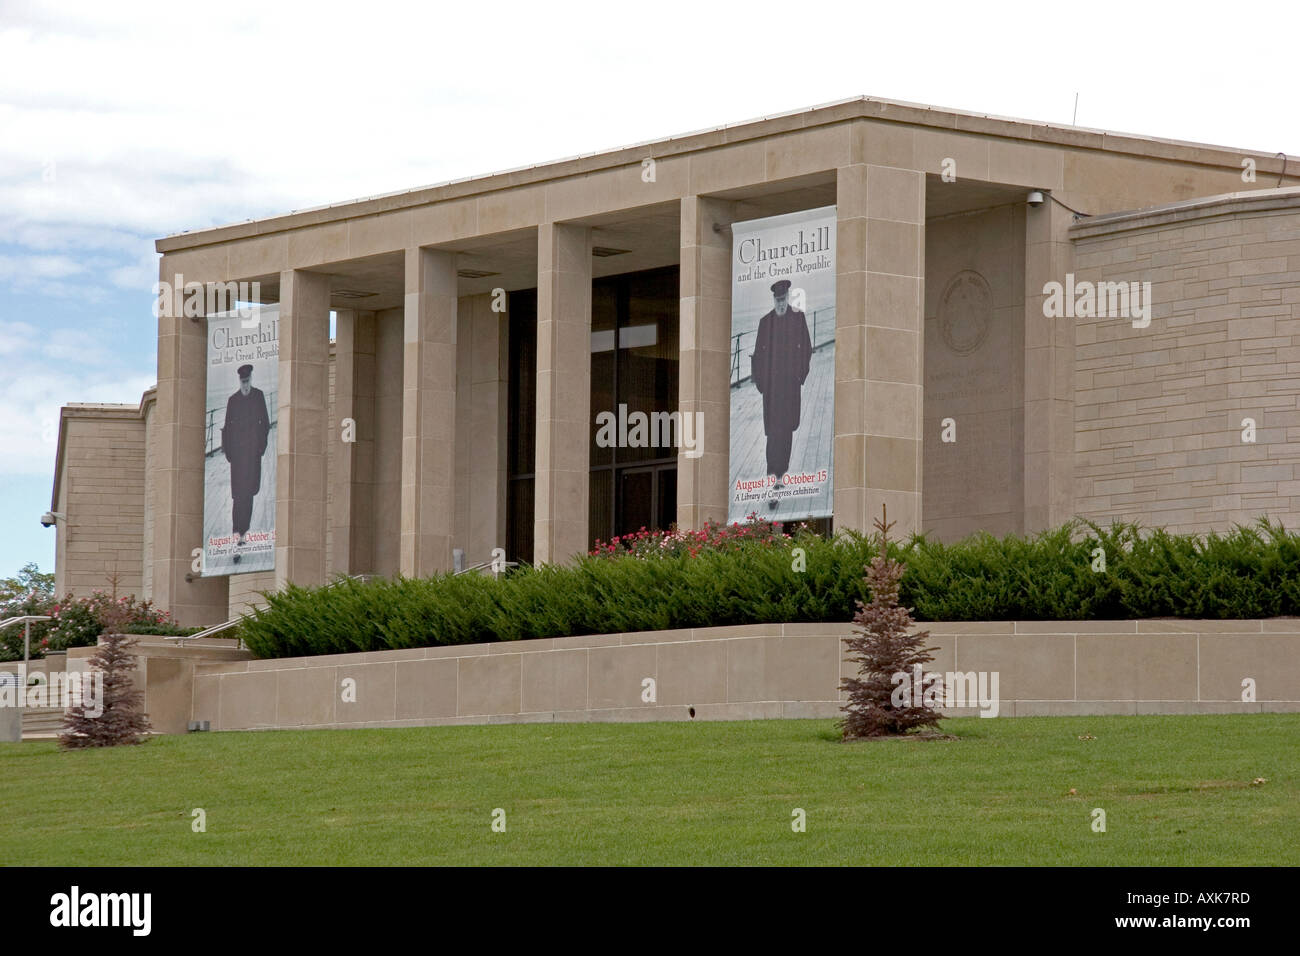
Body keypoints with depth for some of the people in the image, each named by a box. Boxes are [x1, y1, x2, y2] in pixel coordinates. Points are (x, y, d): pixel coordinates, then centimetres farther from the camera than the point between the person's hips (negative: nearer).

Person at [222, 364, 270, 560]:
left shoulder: (258, 396, 6)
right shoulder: (233, 400, 3)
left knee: (248, 491, 5)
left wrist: (262, 445, 0)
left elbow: (265, 422, 9)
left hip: (253, 449, 1)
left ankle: (243, 531, 12)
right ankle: (237, 533, -4)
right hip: (237, 449, -1)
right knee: (238, 493, -5)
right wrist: (227, 450, -3)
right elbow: (227, 426, 5)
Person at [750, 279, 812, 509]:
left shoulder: (798, 319, 4)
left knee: (786, 431, 10)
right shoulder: (765, 322, 3)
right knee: (773, 433, -6)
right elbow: (758, 354, 6)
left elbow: (806, 349, 6)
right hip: (771, 384, -1)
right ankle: (773, 482, -10)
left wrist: (801, 375, -1)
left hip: (791, 384, 1)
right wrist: (760, 382, -1)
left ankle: (780, 474, 24)